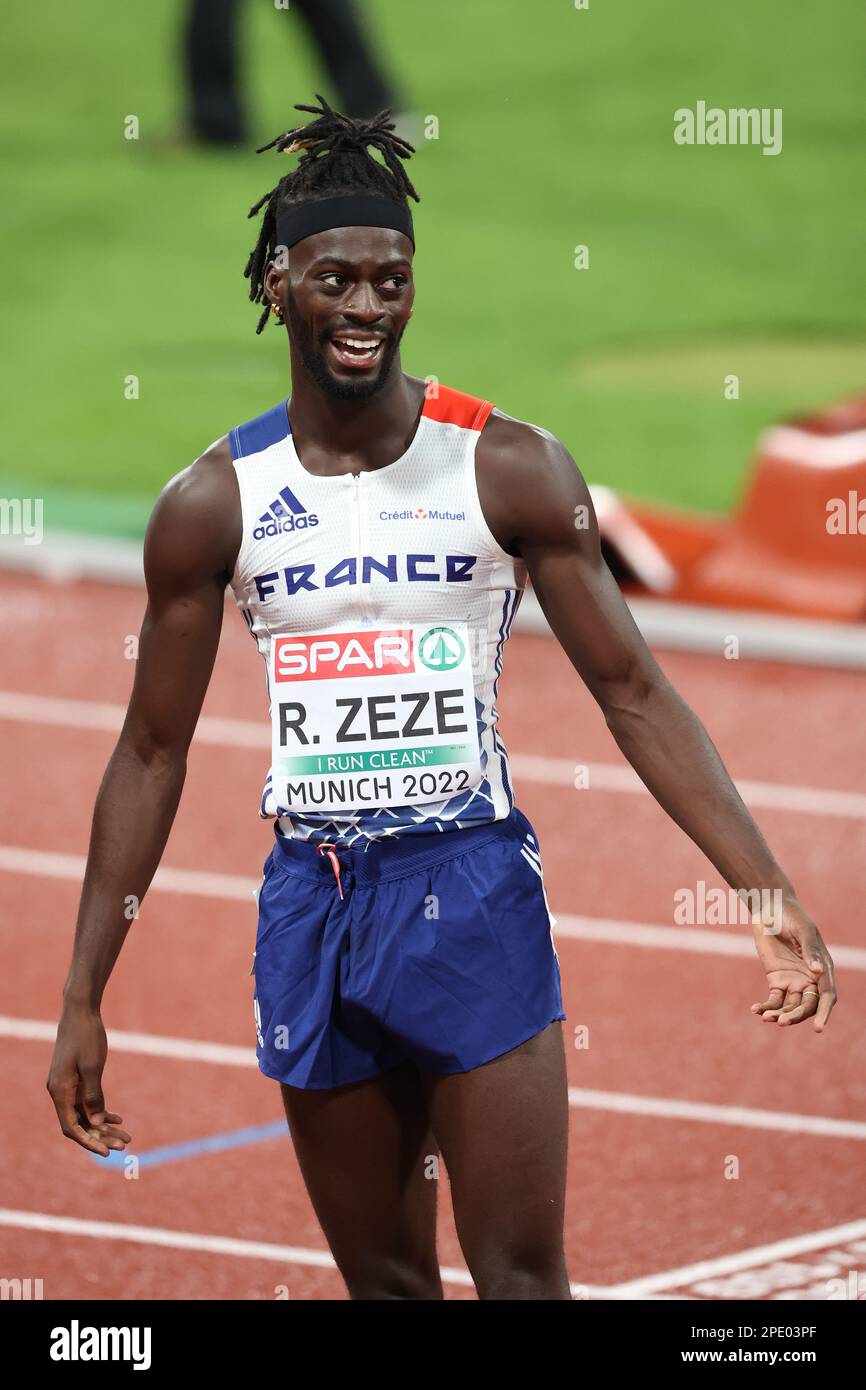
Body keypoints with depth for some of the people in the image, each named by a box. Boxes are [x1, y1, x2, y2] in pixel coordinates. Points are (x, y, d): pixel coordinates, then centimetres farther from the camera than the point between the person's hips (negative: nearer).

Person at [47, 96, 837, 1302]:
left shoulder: (508, 468, -4)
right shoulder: (214, 503, 2)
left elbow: (634, 695, -2)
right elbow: (153, 753, 8)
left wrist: (772, 899, -11)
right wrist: (82, 1000, 6)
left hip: (472, 889, -2)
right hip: (311, 902, 2)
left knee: (523, 1278, -5)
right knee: (383, 1282, 8)